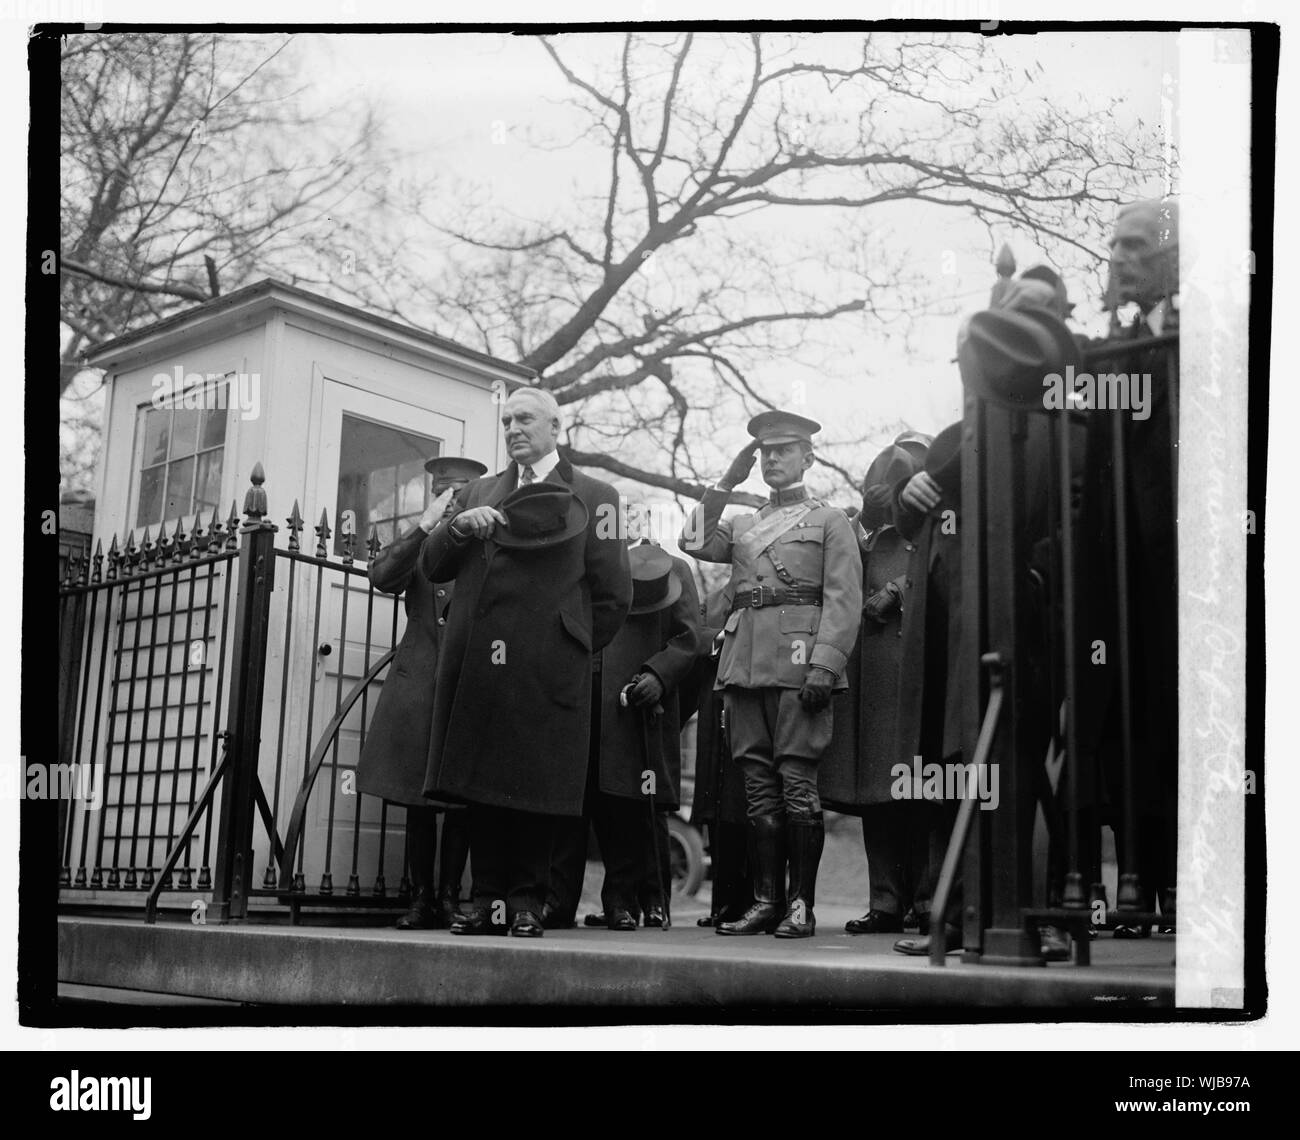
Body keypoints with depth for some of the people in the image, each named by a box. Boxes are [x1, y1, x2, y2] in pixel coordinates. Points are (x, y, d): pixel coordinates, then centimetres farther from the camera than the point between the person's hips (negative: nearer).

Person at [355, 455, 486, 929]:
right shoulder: (416, 547, 12)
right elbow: (380, 577, -9)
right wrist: (425, 526, -13)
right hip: (418, 684, 2)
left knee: (460, 801, 1)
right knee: (418, 802, 3)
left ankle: (449, 896, 8)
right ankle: (422, 898, 10)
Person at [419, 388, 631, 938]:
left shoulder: (593, 497, 8)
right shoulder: (477, 493, 21)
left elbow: (614, 594, 5)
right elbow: (432, 567, 15)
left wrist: (572, 649, 4)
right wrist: (459, 528, -3)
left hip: (546, 669, -3)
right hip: (476, 662, 4)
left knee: (535, 786, -2)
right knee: (481, 782, 4)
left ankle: (526, 901, 8)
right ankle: (487, 898, 11)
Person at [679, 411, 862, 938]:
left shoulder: (830, 520, 10)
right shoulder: (741, 524, 24)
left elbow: (843, 599, -1)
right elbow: (695, 544, 6)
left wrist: (824, 664, -13)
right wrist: (727, 481, 7)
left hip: (797, 661, -5)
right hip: (744, 662, 5)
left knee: (797, 781, -7)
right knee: (758, 786, 3)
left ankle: (801, 904, -3)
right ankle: (766, 900, 7)